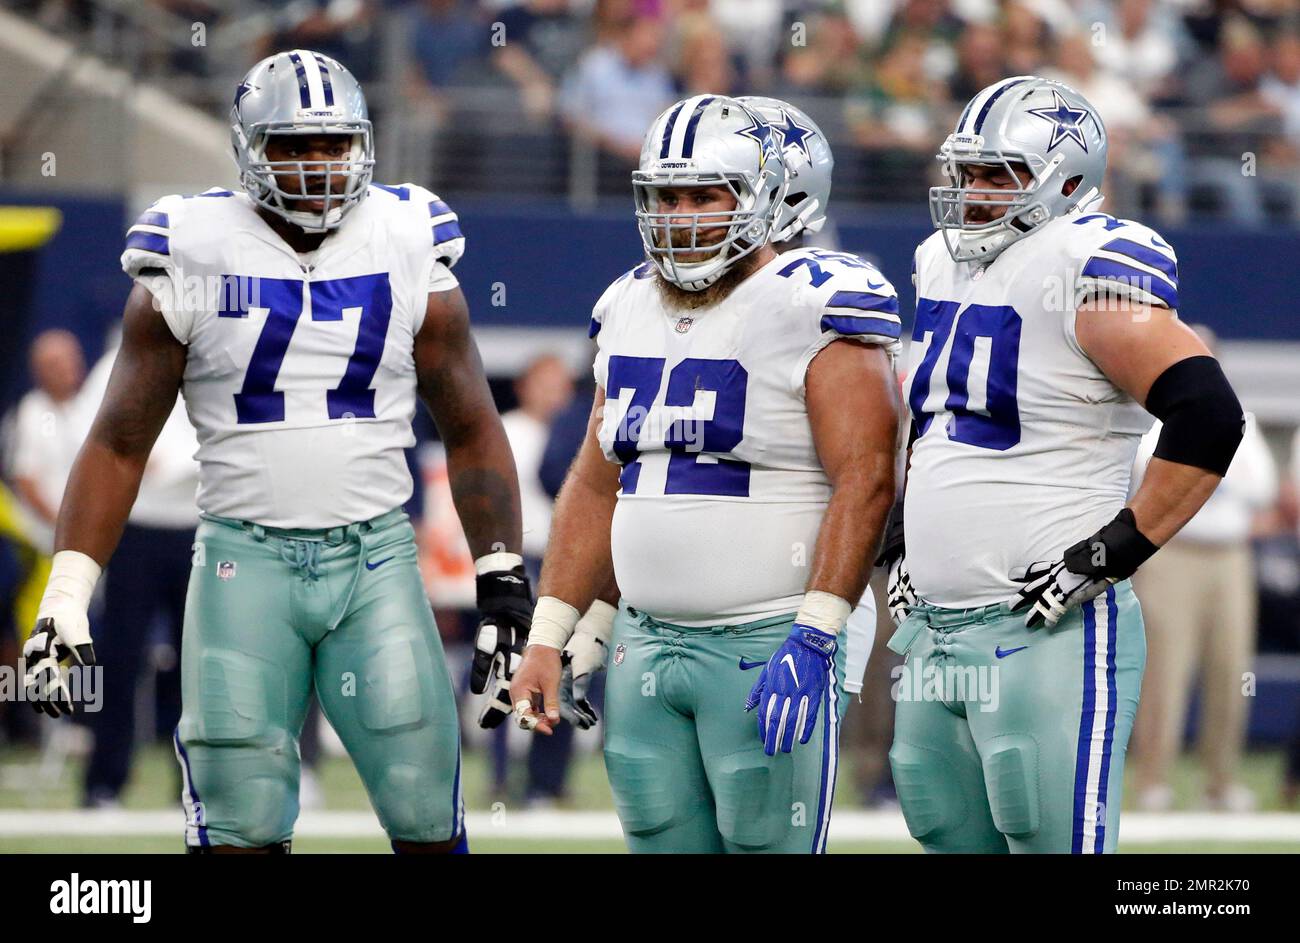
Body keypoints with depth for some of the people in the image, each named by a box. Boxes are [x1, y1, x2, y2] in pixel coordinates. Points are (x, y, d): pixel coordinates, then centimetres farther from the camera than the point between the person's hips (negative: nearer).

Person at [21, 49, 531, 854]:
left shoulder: (409, 256, 4)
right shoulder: (193, 262, 0)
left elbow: (470, 430, 11)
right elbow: (119, 444, 3)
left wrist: (503, 578, 4)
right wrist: (66, 595, -5)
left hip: (377, 554, 1)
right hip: (244, 561, -1)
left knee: (426, 815, -7)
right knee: (240, 831, -5)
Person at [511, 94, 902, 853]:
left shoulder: (812, 309, -9)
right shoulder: (630, 312, 14)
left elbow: (865, 482, -16)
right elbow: (596, 485, 20)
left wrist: (813, 638, -23)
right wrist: (549, 637, 14)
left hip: (769, 644, -7)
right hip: (645, 647, 7)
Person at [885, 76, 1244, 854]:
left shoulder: (1083, 272, -14)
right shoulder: (946, 266, 14)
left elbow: (1209, 417, -21)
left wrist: (1112, 553, -19)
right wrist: (909, 540, 22)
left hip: (1048, 635, -9)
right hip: (934, 631, 9)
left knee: (1053, 838, -8)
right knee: (950, 836, 12)